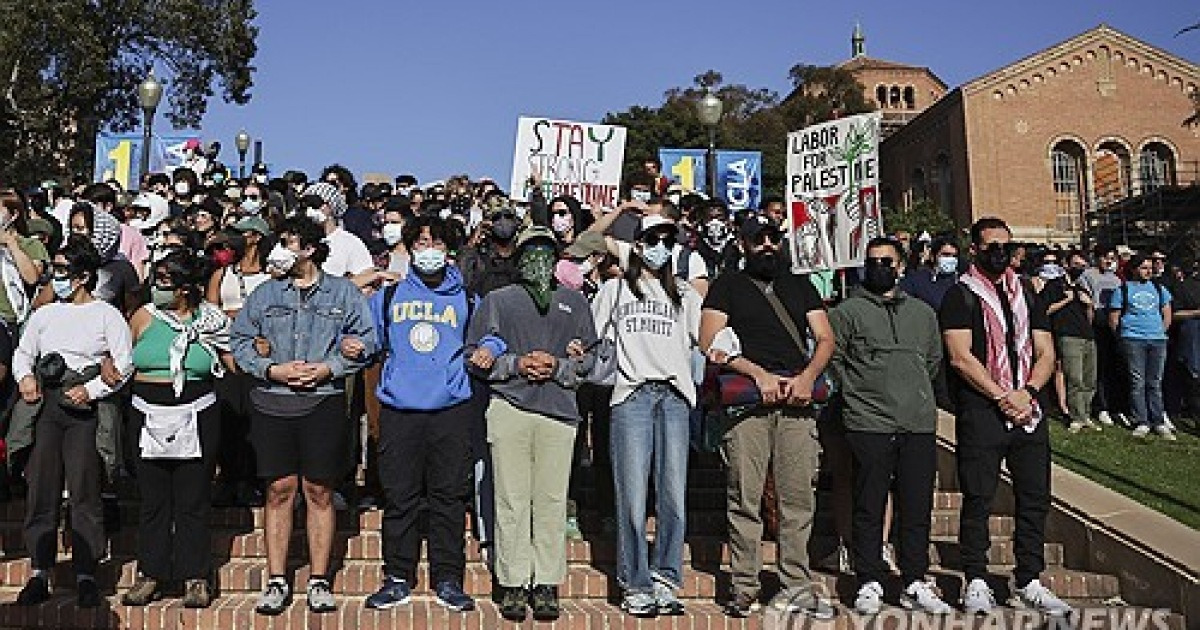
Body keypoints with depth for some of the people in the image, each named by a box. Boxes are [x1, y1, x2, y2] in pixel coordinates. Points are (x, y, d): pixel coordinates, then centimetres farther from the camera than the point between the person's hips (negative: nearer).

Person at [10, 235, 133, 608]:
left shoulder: (106, 314, 2)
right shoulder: (44, 314, 16)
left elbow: (124, 363, -2)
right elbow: (23, 353, 21)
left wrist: (91, 390, -13)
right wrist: (25, 376, 0)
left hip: (84, 409, -4)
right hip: (44, 406, 4)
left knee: (84, 492, -4)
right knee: (41, 489, 3)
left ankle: (86, 575, 2)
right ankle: (39, 574, 10)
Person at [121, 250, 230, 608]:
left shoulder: (210, 320, 1)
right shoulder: (145, 317, 6)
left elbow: (235, 362, 8)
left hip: (196, 417, -2)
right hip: (149, 417, 2)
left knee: (193, 501, 4)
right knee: (152, 500, 8)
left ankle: (195, 578, 12)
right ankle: (150, 575, 19)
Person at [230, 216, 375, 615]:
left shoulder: (345, 293, 6)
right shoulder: (265, 293, 10)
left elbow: (366, 341, 3)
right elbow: (239, 340, 9)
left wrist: (330, 367, -10)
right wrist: (270, 369, -6)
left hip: (324, 402, -1)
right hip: (272, 403, 2)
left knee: (319, 492, 4)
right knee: (279, 490, 4)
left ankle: (319, 582, 13)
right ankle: (277, 582, 13)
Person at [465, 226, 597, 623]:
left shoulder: (575, 302, 20)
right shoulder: (498, 300, 17)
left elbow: (590, 360, 13)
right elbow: (475, 355, 9)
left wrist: (558, 367, -5)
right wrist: (516, 364, -5)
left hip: (559, 410, 1)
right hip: (509, 408, -1)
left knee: (552, 501, -1)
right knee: (512, 500, -2)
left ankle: (546, 585, 7)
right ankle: (513, 585, 6)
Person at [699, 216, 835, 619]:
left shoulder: (800, 286, 23)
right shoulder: (727, 285, 12)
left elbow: (825, 338, 14)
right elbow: (709, 341, 0)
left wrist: (807, 376, -6)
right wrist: (760, 374, -10)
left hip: (797, 401, 3)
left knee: (799, 498, 0)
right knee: (745, 498, -5)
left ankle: (796, 587, 7)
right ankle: (744, 589, 2)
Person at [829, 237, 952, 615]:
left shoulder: (923, 312, 17)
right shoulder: (847, 311, 3)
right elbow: (831, 357, 1)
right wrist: (856, 393, 2)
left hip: (920, 425, 4)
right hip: (869, 425, -4)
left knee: (917, 509, 7)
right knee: (869, 509, 0)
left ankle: (915, 585, 16)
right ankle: (870, 585, 9)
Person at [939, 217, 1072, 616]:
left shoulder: (1026, 296, 17)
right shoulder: (959, 296, 0)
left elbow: (1046, 354, 11)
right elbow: (961, 358, -9)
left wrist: (1027, 392, -7)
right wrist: (1003, 397, -13)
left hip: (1029, 410, 5)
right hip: (981, 412, -5)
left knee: (1034, 497, 7)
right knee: (978, 499, -1)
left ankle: (1029, 582, 18)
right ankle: (976, 582, 8)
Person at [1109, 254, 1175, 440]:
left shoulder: (1159, 289, 15)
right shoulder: (1123, 290, 4)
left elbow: (1167, 314, 22)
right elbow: (1113, 319, 4)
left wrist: (1161, 331, 14)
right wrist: (1123, 335, 5)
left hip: (1158, 340, 3)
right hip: (1133, 340, -3)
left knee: (1155, 383, 5)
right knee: (1137, 382, -3)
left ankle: (1158, 422, 9)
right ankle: (1141, 423, 1)